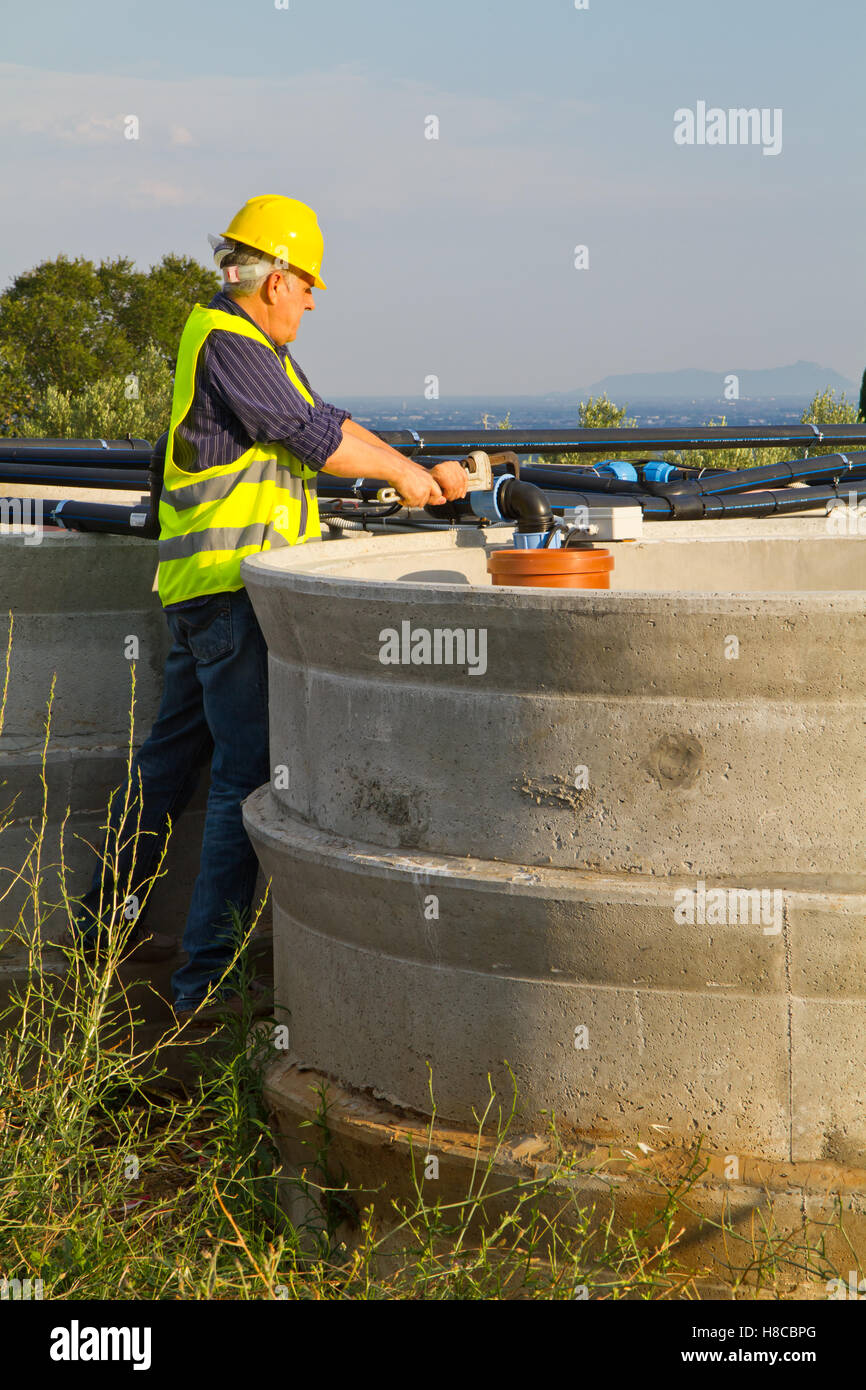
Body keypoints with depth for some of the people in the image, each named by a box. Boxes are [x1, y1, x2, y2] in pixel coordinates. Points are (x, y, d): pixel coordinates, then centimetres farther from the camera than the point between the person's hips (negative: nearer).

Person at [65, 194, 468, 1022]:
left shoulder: (249, 345, 18)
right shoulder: (225, 342, -14)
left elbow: (328, 422, 20)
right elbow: (315, 438, -16)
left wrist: (421, 473, 15)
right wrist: (401, 472, -1)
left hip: (206, 588, 11)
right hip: (231, 586, -11)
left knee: (173, 753, 20)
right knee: (249, 774, -12)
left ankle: (105, 921, 32)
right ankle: (207, 978, -12)